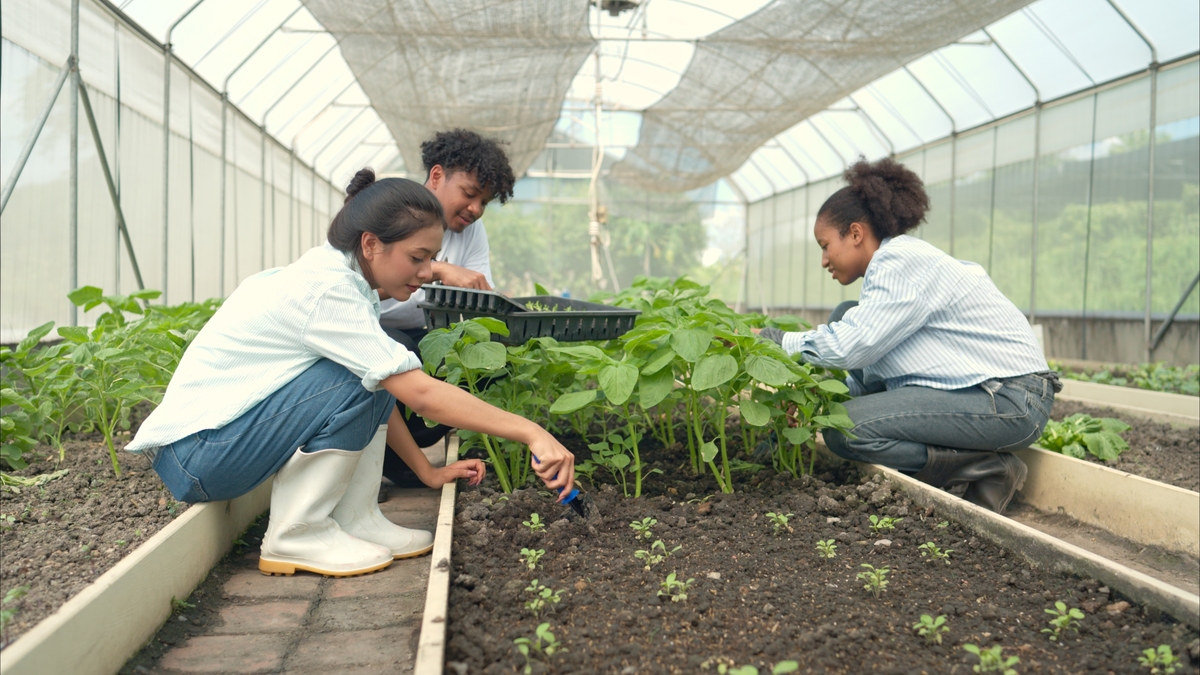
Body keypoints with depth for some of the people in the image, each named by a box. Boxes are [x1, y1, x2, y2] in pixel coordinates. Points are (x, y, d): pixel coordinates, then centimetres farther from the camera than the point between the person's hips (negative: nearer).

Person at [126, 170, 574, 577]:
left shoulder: (333, 277, 4)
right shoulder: (325, 290, -25)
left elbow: (395, 392, 9)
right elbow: (421, 394, -30)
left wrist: (428, 471, 8)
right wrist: (531, 432, -29)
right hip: (193, 451, -9)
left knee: (375, 375, 0)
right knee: (356, 384, -24)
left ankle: (356, 519, 1)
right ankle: (295, 536, -12)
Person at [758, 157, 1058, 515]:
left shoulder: (902, 261, -16)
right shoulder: (896, 261, 14)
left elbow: (849, 346, -23)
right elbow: (870, 350, 15)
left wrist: (777, 340, -10)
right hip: (972, 386, 10)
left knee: (844, 428, -19)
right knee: (845, 315, 8)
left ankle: (989, 469, -8)